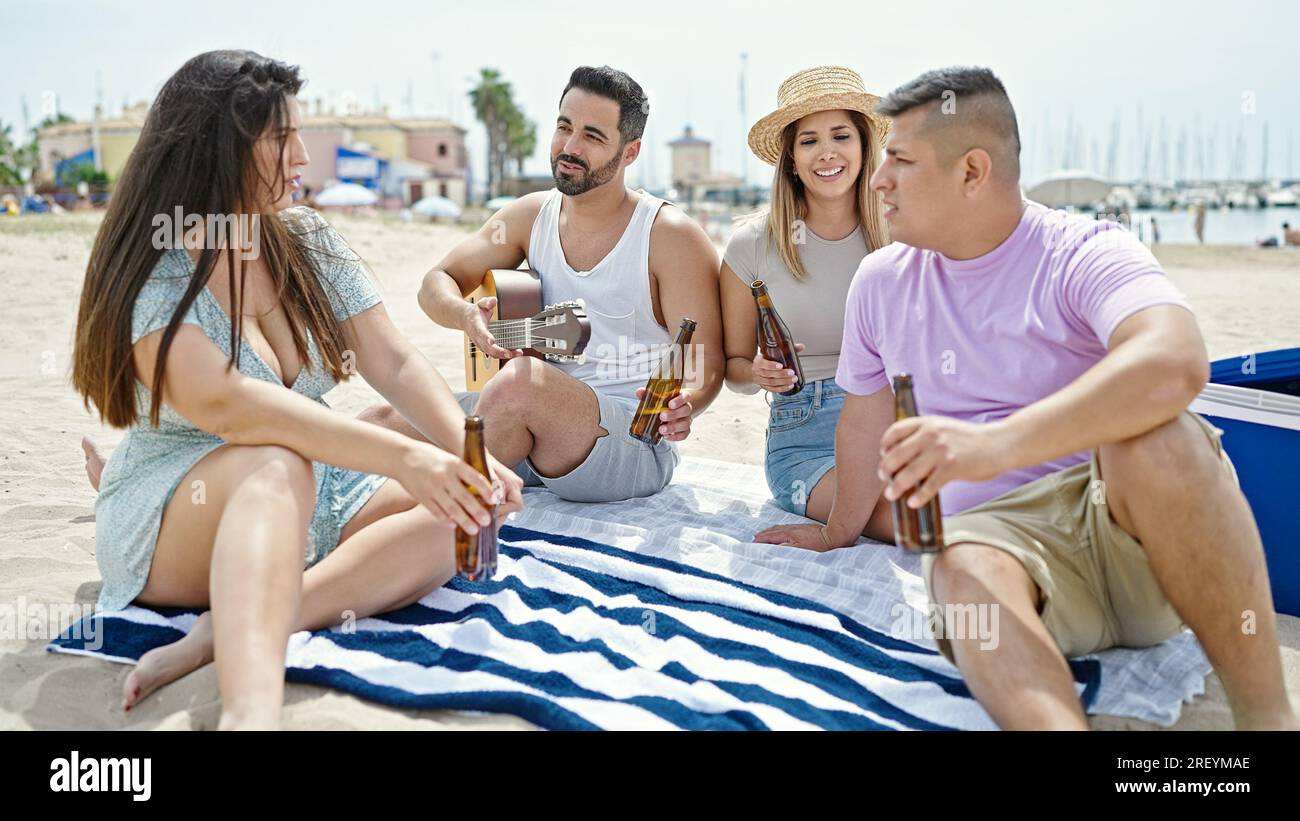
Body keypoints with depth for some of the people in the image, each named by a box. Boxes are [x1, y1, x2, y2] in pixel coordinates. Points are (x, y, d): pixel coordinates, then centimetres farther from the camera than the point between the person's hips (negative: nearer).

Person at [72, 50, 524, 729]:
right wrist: (401, 456, -40)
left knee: (452, 518, -20)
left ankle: (225, 638, -33)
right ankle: (250, 707, -58)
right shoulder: (150, 270, -14)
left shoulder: (309, 243, 5)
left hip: (305, 504, 6)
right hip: (171, 521, -6)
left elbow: (395, 365, -2)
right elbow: (226, 405, -31)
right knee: (277, 464, -38)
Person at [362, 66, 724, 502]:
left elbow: (707, 360, -9)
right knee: (380, 422, -14)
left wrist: (684, 404, -33)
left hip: (635, 444, -5)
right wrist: (467, 314, -11)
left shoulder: (669, 234, -8)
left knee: (523, 378, -35)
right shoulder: (530, 216, 8)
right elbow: (437, 282, 13)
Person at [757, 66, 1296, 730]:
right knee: (961, 569, -33)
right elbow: (866, 418, 23)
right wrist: (841, 531, 32)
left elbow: (1176, 362, -30)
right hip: (995, 530, 3)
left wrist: (997, 442, -42)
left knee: (1148, 429, -35)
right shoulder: (880, 280, 10)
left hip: (1124, 514, -2)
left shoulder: (1085, 253, -8)